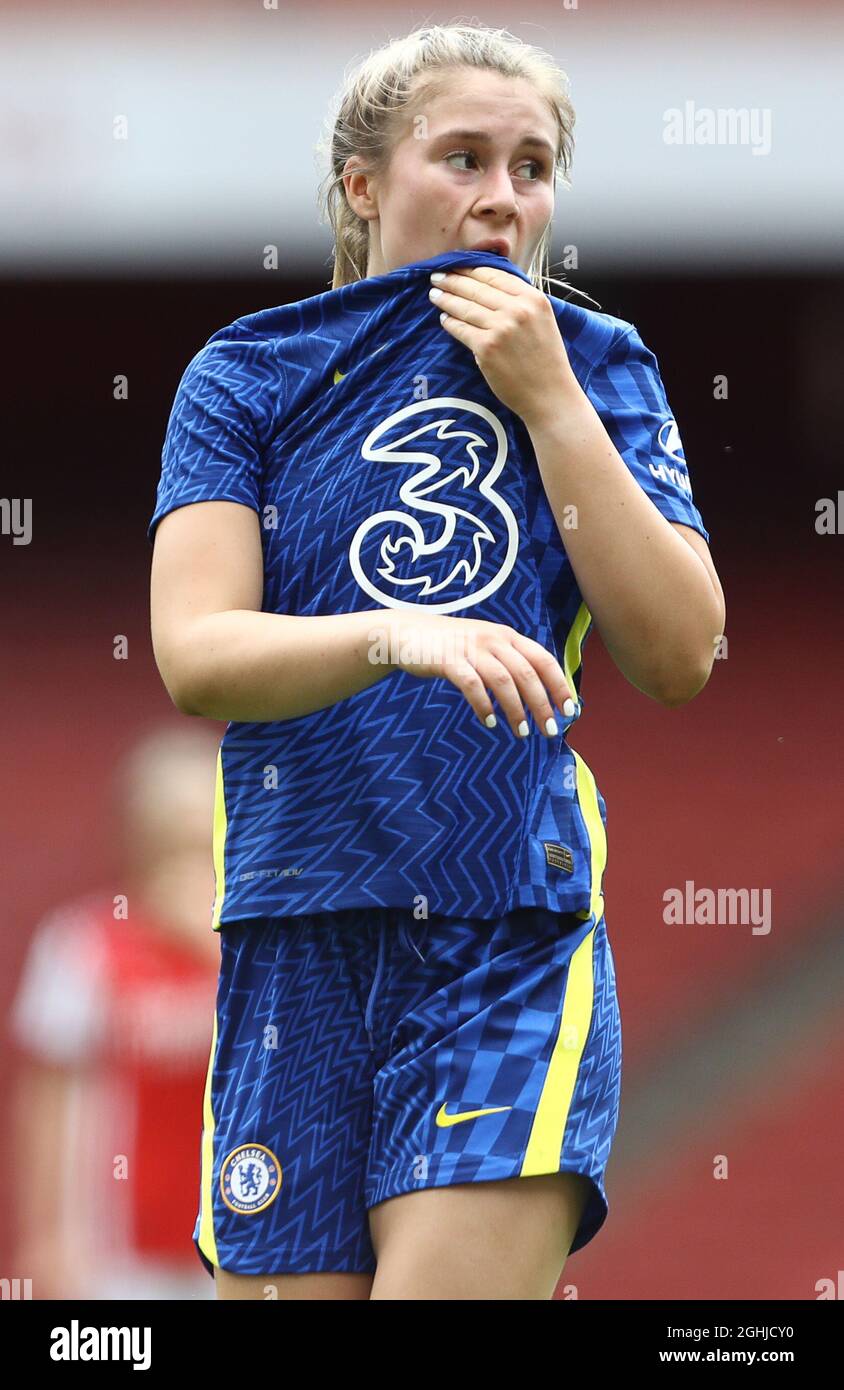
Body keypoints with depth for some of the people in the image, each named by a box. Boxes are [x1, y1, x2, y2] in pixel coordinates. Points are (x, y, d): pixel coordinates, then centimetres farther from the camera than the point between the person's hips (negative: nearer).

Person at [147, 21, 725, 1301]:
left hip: (518, 948, 0)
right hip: (300, 946, 0)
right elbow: (194, 655, -8)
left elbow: (678, 655, -1)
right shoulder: (250, 377, 6)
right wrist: (397, 634, -26)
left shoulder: (597, 371, 10)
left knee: (452, 1280, -15)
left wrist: (548, 403, -4)